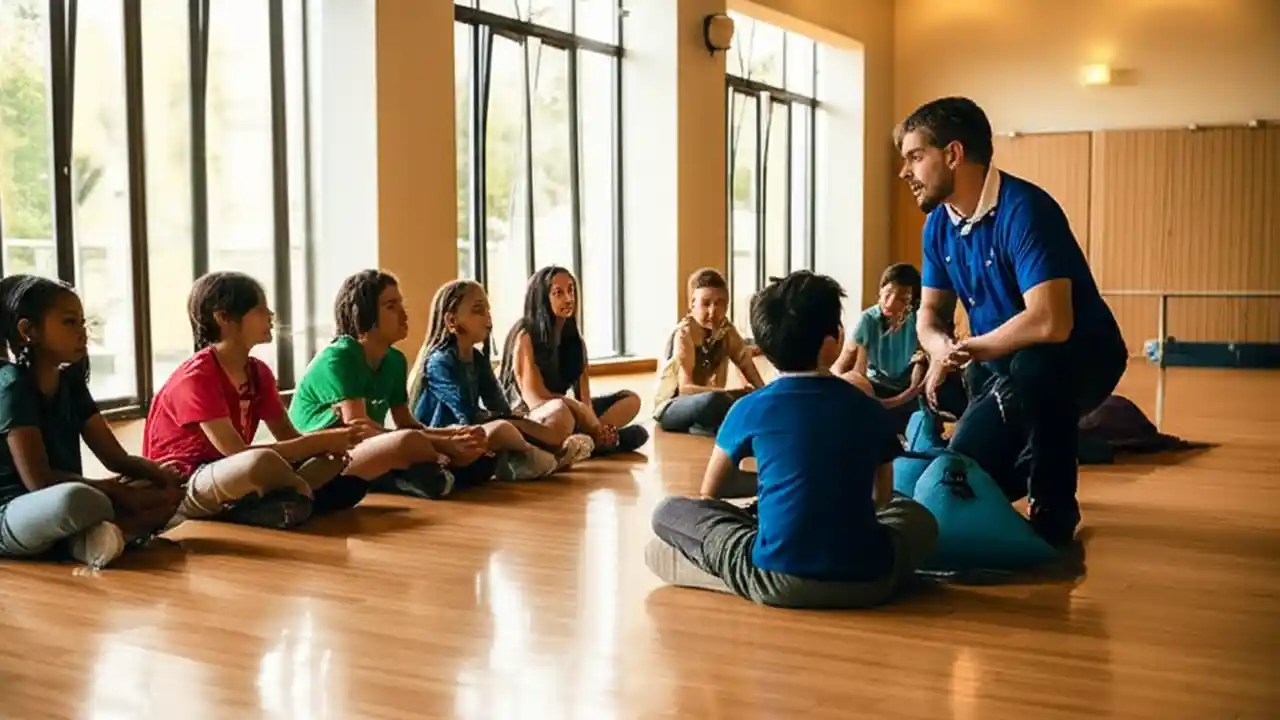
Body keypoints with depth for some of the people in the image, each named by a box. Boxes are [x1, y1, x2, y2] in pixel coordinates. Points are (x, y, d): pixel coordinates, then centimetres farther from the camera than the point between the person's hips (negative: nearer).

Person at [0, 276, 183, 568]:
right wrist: (114, 490, -21)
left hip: (64, 507, 9)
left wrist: (160, 472, -12)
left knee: (167, 491, -2)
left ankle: (96, 535, -21)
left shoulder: (70, 382, 10)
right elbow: (38, 479, -21)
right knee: (77, 499, -42)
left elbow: (116, 458, 8)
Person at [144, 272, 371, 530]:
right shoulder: (197, 376, -18)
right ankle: (304, 496, -11)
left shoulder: (258, 372, 6)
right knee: (262, 461, -39)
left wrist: (331, 441, -19)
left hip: (231, 480, 9)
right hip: (180, 491, -8)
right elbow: (235, 451, -25)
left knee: (334, 460, -2)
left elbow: (289, 437, 4)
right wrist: (320, 441, -26)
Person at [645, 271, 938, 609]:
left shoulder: (749, 408, 0)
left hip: (778, 580, -3)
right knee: (919, 517, 32)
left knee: (667, 513, 12)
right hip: (867, 580, 4)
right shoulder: (871, 410, 4)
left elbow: (709, 495, 14)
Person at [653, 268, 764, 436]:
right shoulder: (683, 333, -18)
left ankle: (703, 429, -13)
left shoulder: (725, 330, 0)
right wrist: (732, 393, -36)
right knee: (713, 399, -39)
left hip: (706, 403, 7)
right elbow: (685, 388, -26)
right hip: (671, 408, -6)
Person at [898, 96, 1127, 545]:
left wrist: (967, 349, -23)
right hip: (1006, 368, 8)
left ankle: (1054, 512, -19)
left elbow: (1050, 323, -38)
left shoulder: (1022, 210, -27)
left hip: (1081, 359, -8)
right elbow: (931, 314, 5)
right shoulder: (939, 224, -2)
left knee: (1034, 365, -40)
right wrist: (943, 351, -21)